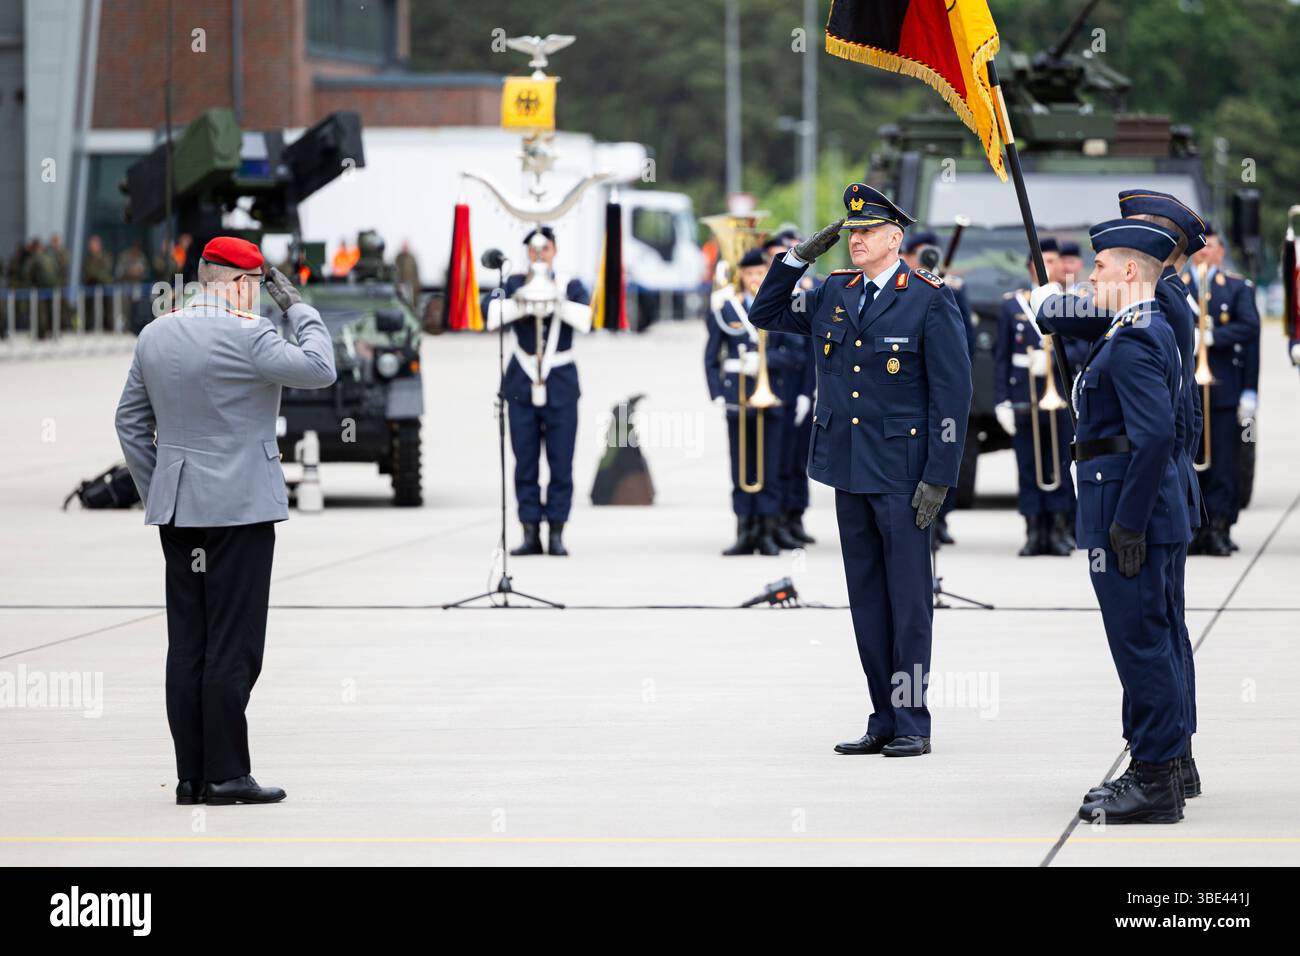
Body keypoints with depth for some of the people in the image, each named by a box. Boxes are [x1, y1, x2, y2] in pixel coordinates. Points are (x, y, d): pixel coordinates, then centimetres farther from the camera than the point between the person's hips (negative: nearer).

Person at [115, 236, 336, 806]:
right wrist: (297, 307, 3)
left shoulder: (155, 335, 9)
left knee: (187, 646, 7)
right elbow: (320, 370, -7)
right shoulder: (246, 336, -13)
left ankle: (191, 776, 9)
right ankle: (226, 774, -4)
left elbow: (130, 422, 14)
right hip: (239, 508, -7)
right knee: (232, 647, -4)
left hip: (175, 509, 7)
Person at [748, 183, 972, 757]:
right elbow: (765, 314, 20)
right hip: (849, 472, 6)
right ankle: (884, 722, 15)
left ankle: (912, 723, 4)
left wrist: (939, 477, -13)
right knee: (866, 599, 9)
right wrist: (801, 256, 6)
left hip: (901, 472, -6)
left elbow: (953, 392, -9)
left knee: (908, 598, -2)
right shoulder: (835, 294, 10)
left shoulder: (930, 299, -7)